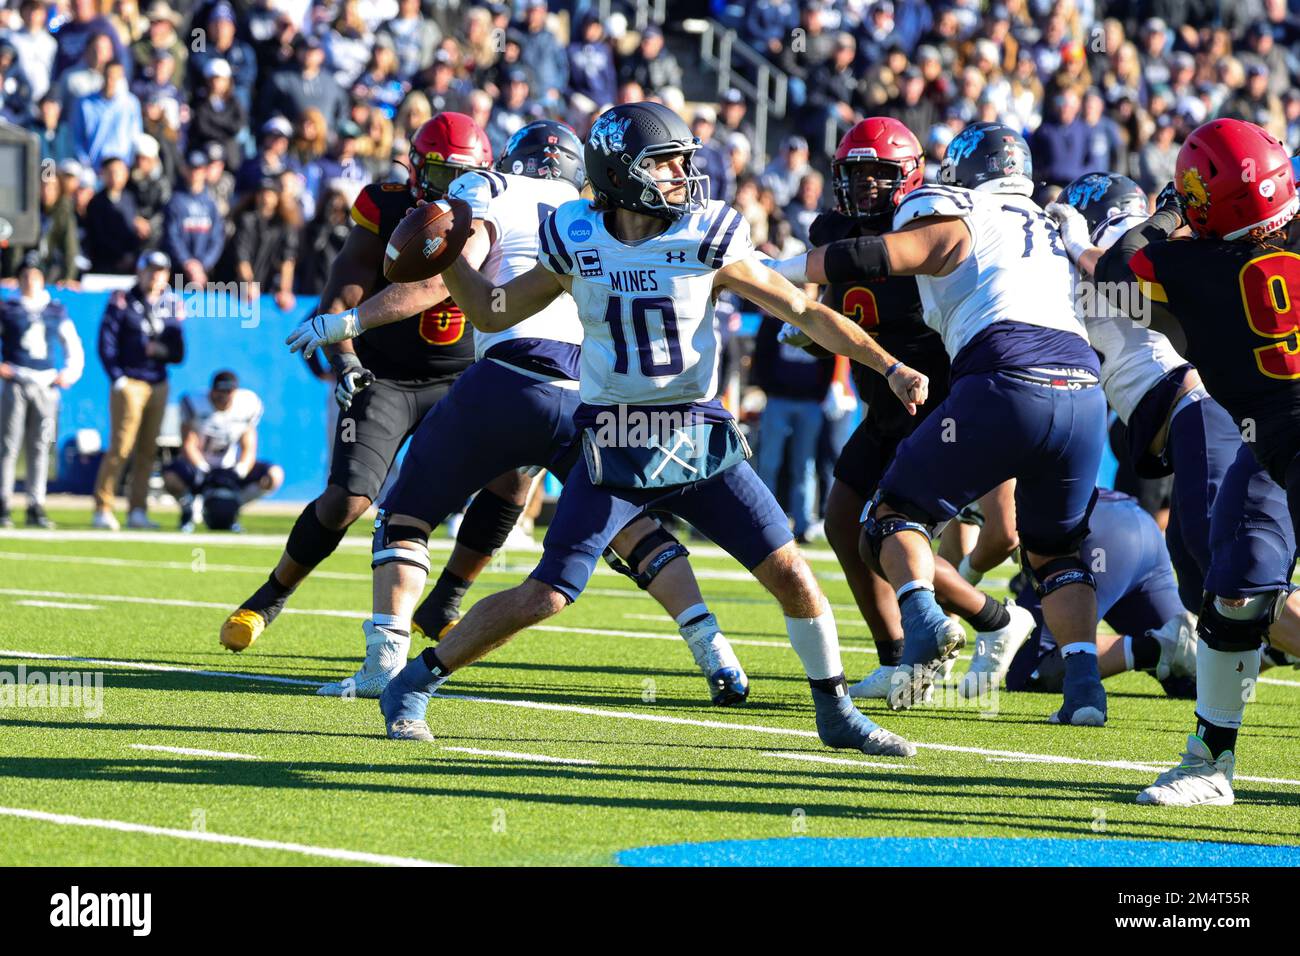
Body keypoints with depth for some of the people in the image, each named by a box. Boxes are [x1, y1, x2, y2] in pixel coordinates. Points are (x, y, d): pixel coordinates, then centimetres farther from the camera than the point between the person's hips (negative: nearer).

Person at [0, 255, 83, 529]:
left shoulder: (57, 312, 12)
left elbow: (74, 347, 19)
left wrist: (70, 373, 6)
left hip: (46, 384, 3)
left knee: (40, 447, 3)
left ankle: (36, 507, 6)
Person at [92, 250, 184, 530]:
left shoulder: (173, 305, 12)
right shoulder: (122, 301, 0)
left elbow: (179, 352, 14)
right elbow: (106, 343, -4)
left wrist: (164, 351, -8)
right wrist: (117, 378, -11)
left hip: (159, 385, 5)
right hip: (129, 382, -5)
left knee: (148, 450, 6)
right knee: (120, 447, -11)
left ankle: (138, 511, 11)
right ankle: (102, 510, -9)